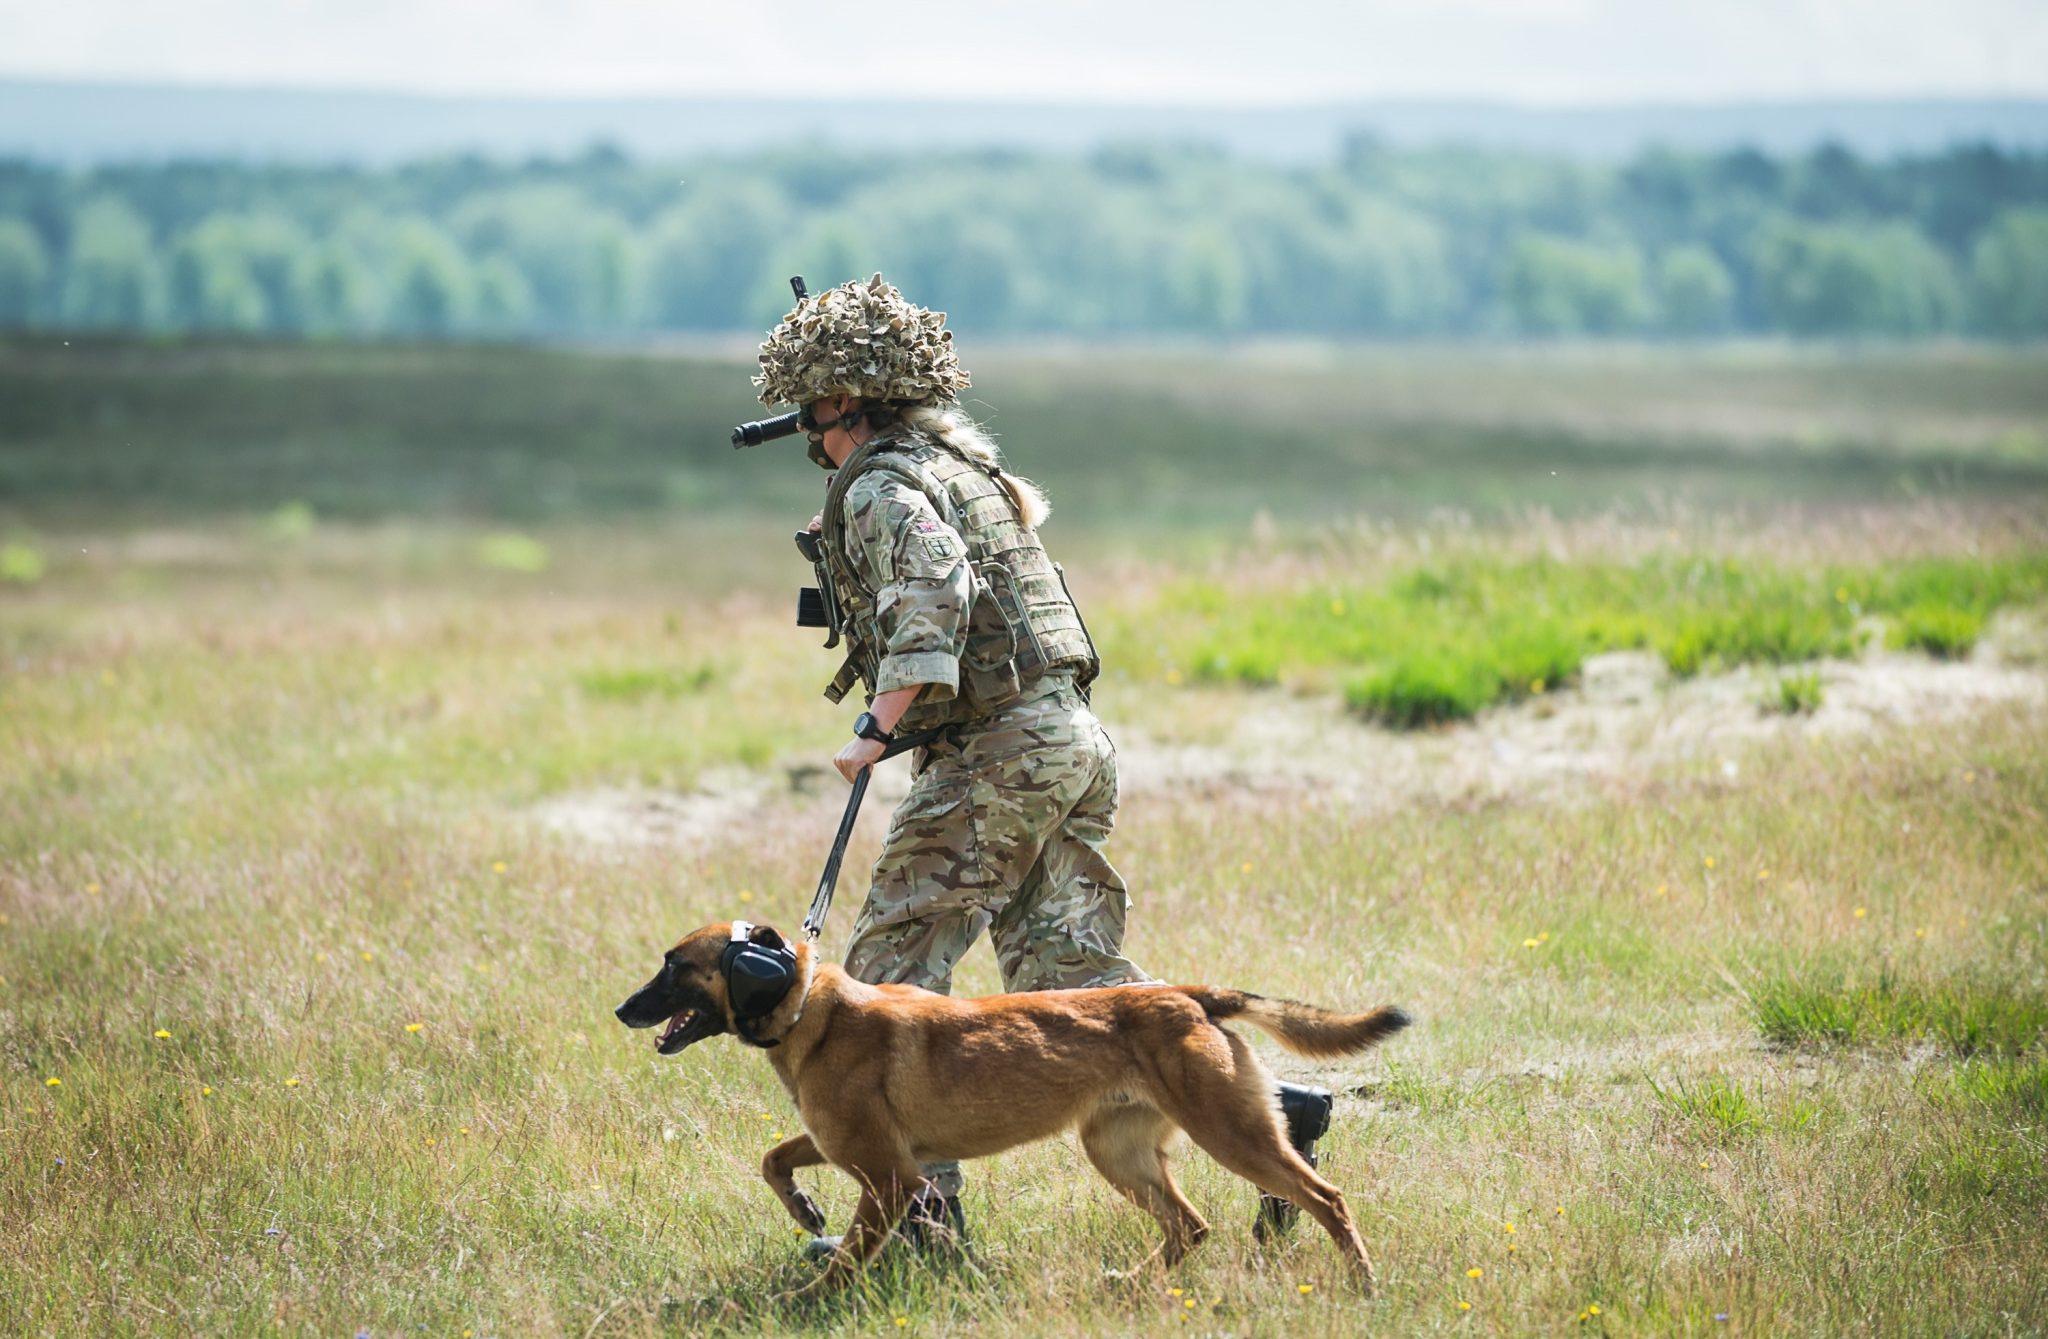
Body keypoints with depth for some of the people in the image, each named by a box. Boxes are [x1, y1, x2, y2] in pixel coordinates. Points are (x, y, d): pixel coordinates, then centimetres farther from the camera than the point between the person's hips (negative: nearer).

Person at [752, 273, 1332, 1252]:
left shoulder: (883, 486, -7)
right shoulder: (960, 460, 21)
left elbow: (933, 594, -25)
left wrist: (878, 726, -28)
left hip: (998, 752, -9)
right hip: (1072, 739, 9)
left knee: (892, 968, -4)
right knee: (1072, 972, 10)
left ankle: (921, 1202, -9)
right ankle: (1263, 1106, 1)